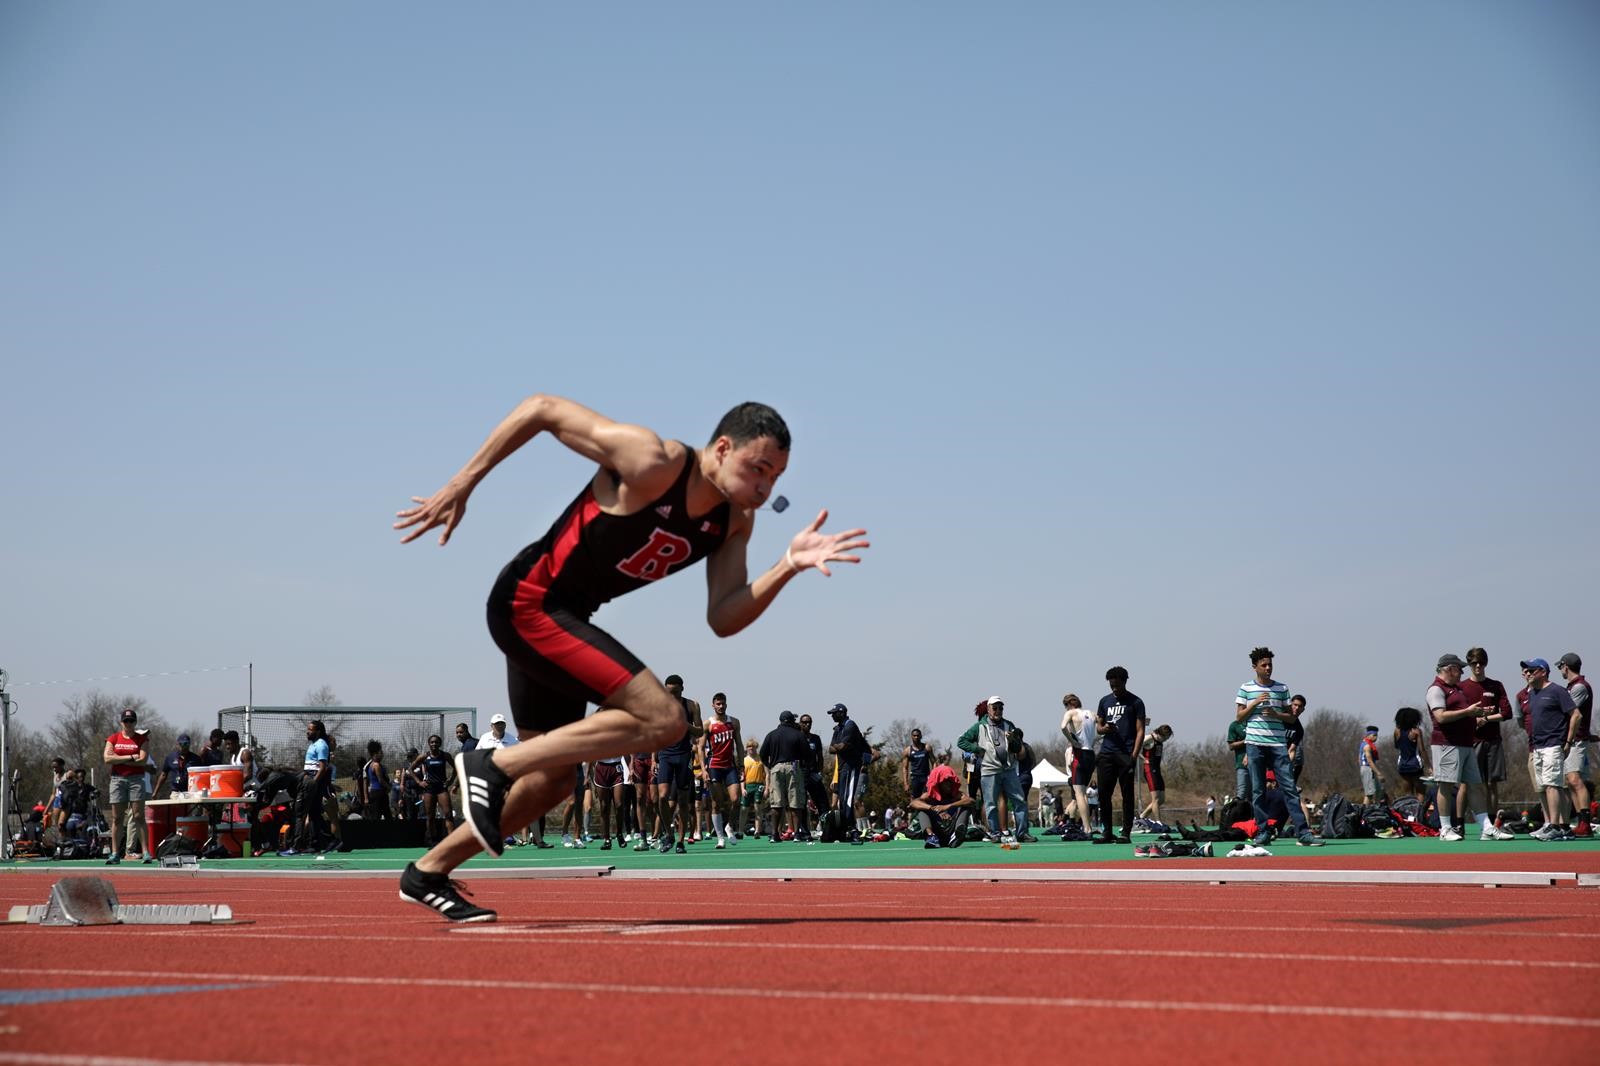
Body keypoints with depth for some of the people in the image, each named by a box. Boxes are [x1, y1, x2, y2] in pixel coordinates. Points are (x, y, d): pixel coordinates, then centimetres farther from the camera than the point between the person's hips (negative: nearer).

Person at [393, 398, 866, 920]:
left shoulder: (735, 521, -1)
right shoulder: (652, 464, -24)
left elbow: (722, 620, -5)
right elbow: (542, 408, -19)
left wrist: (787, 567, -20)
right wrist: (461, 485, -18)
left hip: (562, 619, 9)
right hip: (528, 602, -9)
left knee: (552, 780, 16)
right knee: (662, 719, -20)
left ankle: (429, 873, 30)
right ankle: (492, 766, -14)